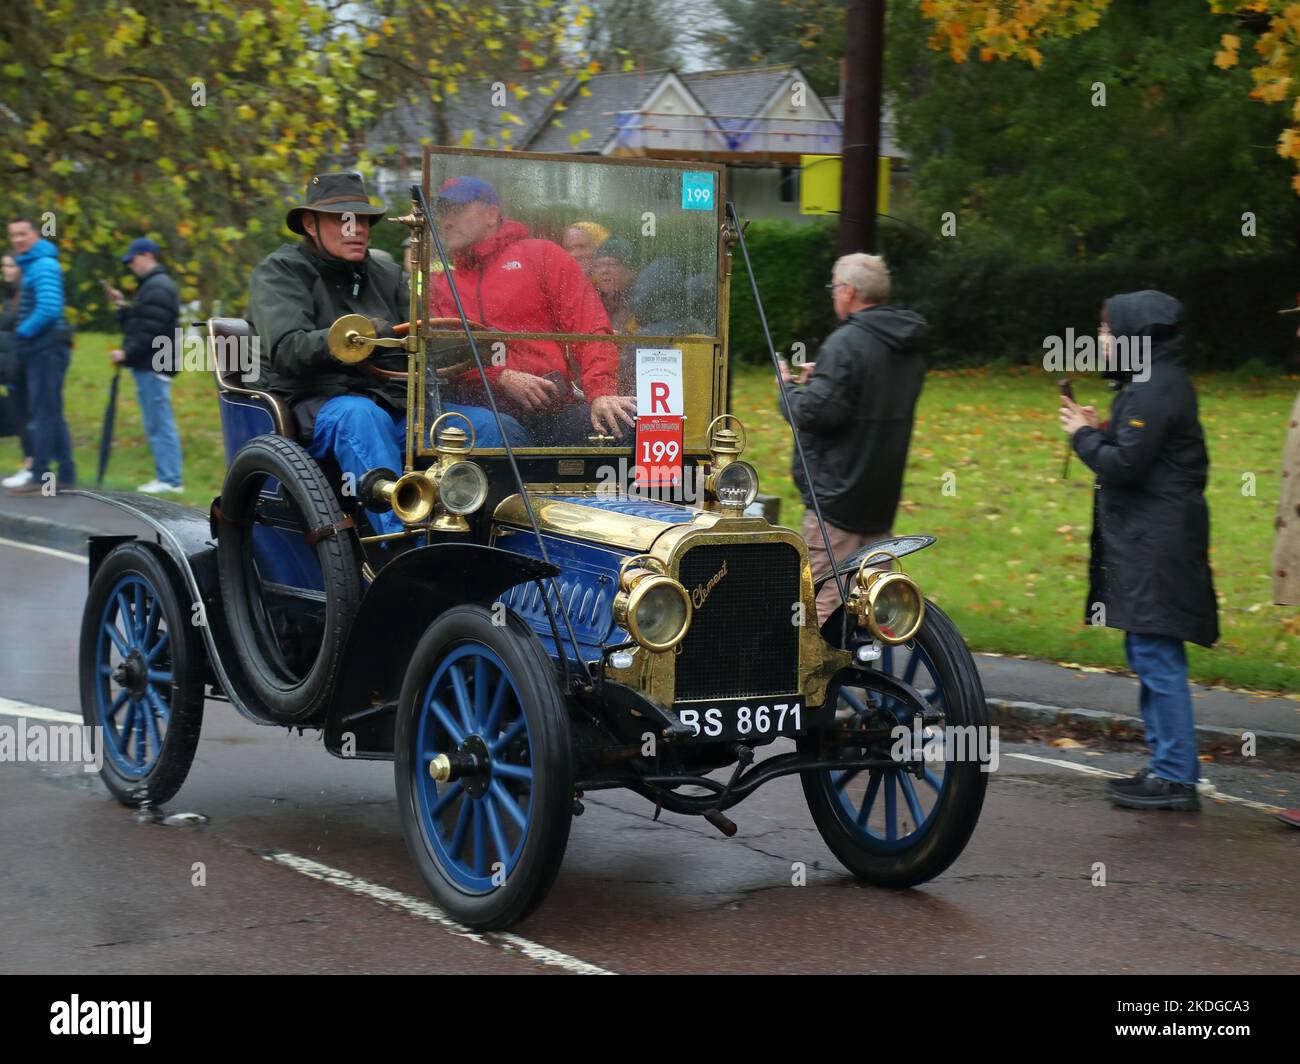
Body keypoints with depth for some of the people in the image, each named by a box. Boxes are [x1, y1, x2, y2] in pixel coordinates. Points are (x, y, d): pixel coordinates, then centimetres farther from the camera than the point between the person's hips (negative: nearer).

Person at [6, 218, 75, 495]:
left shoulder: (44, 266, -13)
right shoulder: (31, 265, 18)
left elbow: (49, 309, -23)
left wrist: (23, 331, -12)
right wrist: (22, 332, 11)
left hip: (47, 348, -10)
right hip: (40, 350, 10)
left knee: (44, 414, -9)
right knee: (51, 414, 12)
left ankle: (40, 477, -8)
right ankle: (66, 475, 15)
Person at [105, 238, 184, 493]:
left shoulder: (157, 289, -13)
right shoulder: (151, 286, 21)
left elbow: (151, 331, -20)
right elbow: (137, 324, 22)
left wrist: (127, 353, -18)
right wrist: (122, 306, 13)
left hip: (153, 367, -11)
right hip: (151, 366, 11)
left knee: (159, 424, -9)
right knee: (158, 424, 10)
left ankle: (169, 479, -9)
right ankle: (167, 477, 12)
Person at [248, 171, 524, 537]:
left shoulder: (386, 275, 23)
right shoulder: (280, 271, 6)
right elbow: (287, 351, -12)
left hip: (399, 405, 6)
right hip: (322, 406, -5)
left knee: (500, 428, -18)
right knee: (359, 417, -41)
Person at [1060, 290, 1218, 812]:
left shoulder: (1153, 390, -16)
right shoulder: (1157, 382, 17)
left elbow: (1124, 465, -21)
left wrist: (1083, 436, -6)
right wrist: (1099, 431, 6)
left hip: (1156, 548, -11)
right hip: (1151, 540, 11)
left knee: (1157, 657, -8)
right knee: (1149, 655, 15)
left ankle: (1176, 778, -6)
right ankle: (1167, 765, 21)